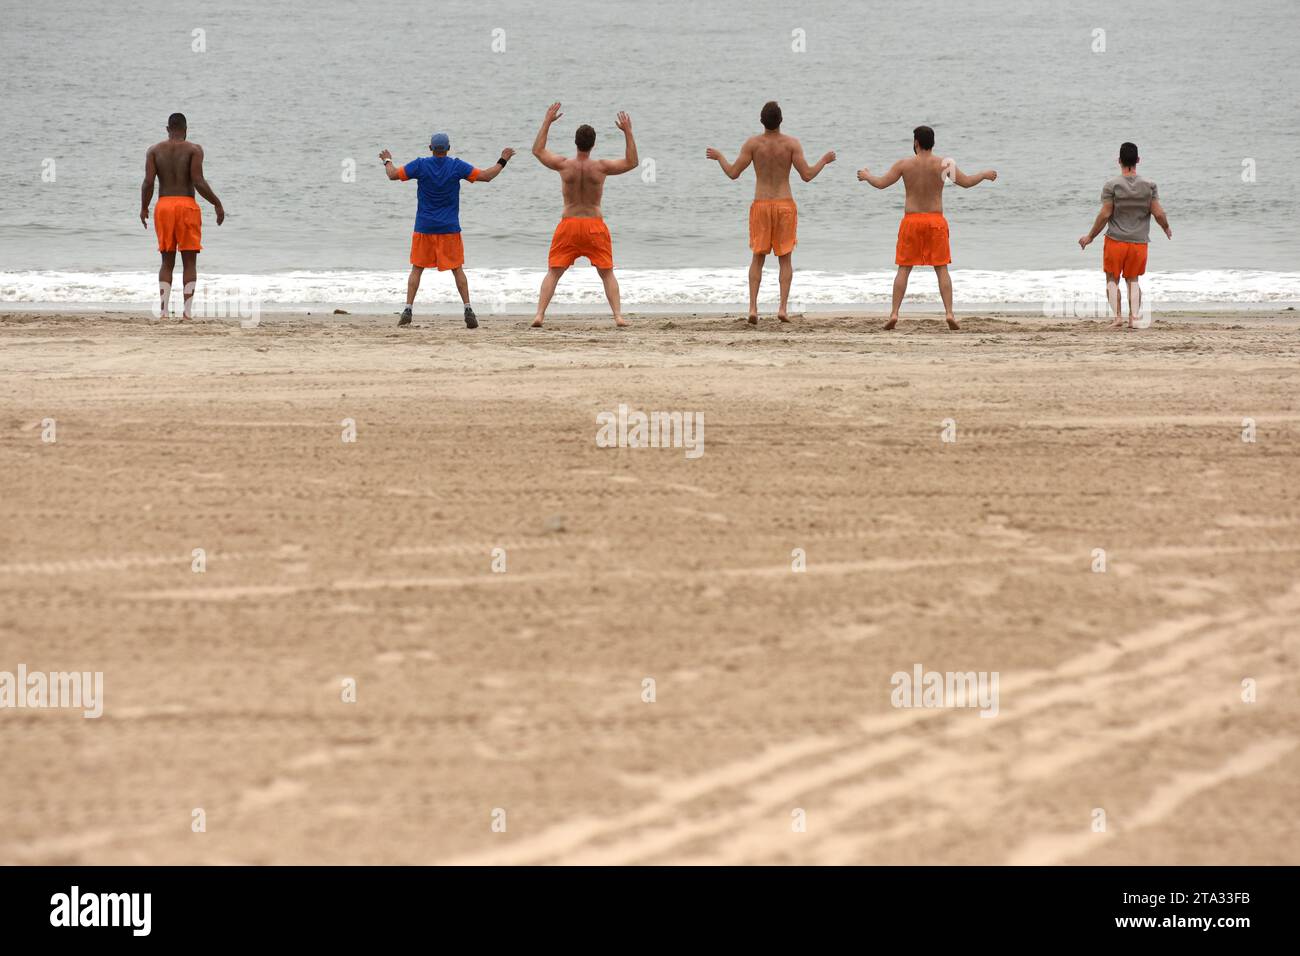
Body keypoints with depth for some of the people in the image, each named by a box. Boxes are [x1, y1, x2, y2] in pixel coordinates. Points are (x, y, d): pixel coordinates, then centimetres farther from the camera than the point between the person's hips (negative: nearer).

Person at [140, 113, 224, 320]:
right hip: (187, 205, -2)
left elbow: (148, 182, -3)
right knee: (190, 262, 3)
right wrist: (217, 204, -2)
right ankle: (187, 311, -7)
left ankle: (163, 310, -1)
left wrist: (144, 208, 10)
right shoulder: (194, 149, -2)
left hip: (163, 205, 2)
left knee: (167, 262, 10)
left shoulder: (154, 150, 5)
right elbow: (198, 182, -11)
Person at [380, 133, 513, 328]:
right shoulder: (457, 166, -5)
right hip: (449, 228, 0)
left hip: (424, 228, 0)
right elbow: (486, 176, -4)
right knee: (457, 269, 6)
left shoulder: (420, 165, -5)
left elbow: (393, 174, 0)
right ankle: (468, 309, -1)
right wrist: (502, 161, 10)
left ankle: (408, 310, 1)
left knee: (417, 269, 7)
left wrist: (387, 161, 21)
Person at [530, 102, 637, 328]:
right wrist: (628, 132, 2)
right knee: (607, 273, 9)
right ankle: (618, 315, -1)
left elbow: (537, 150, 10)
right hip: (594, 224, 0)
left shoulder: (564, 165, -7)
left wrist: (547, 122, 13)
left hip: (568, 224, 0)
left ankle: (539, 315, -5)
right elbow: (632, 162, 5)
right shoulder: (601, 167, -9)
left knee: (553, 272, 6)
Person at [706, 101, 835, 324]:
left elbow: (733, 173, -5)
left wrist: (718, 156, 13)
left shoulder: (752, 143, -6)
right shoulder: (792, 144, -7)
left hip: (761, 205, 1)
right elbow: (807, 175, -9)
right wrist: (824, 161, 8)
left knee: (758, 258, 9)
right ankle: (783, 307, -3)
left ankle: (753, 307, -3)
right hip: (785, 205, -1)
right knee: (785, 259, 9)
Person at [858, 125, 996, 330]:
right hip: (936, 220, 0)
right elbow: (966, 182, 1)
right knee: (942, 269, 4)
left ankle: (894, 313, 0)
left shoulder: (904, 164, -3)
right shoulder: (943, 164, -3)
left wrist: (866, 176, 20)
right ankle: (949, 312, -5)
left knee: (904, 269, 6)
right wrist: (985, 174, 20)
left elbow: (881, 183, -1)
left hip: (911, 220, 0)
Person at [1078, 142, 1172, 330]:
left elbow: (1105, 214, -10)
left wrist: (1090, 236, 1)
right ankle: (1134, 318, 4)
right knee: (1133, 279, 16)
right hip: (1139, 242, 3)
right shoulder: (1149, 186, -2)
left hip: (1115, 240, -3)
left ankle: (1118, 317, -4)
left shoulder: (1112, 185, -9)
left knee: (1112, 280, 9)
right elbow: (1158, 213, -2)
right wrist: (1167, 229, 18)